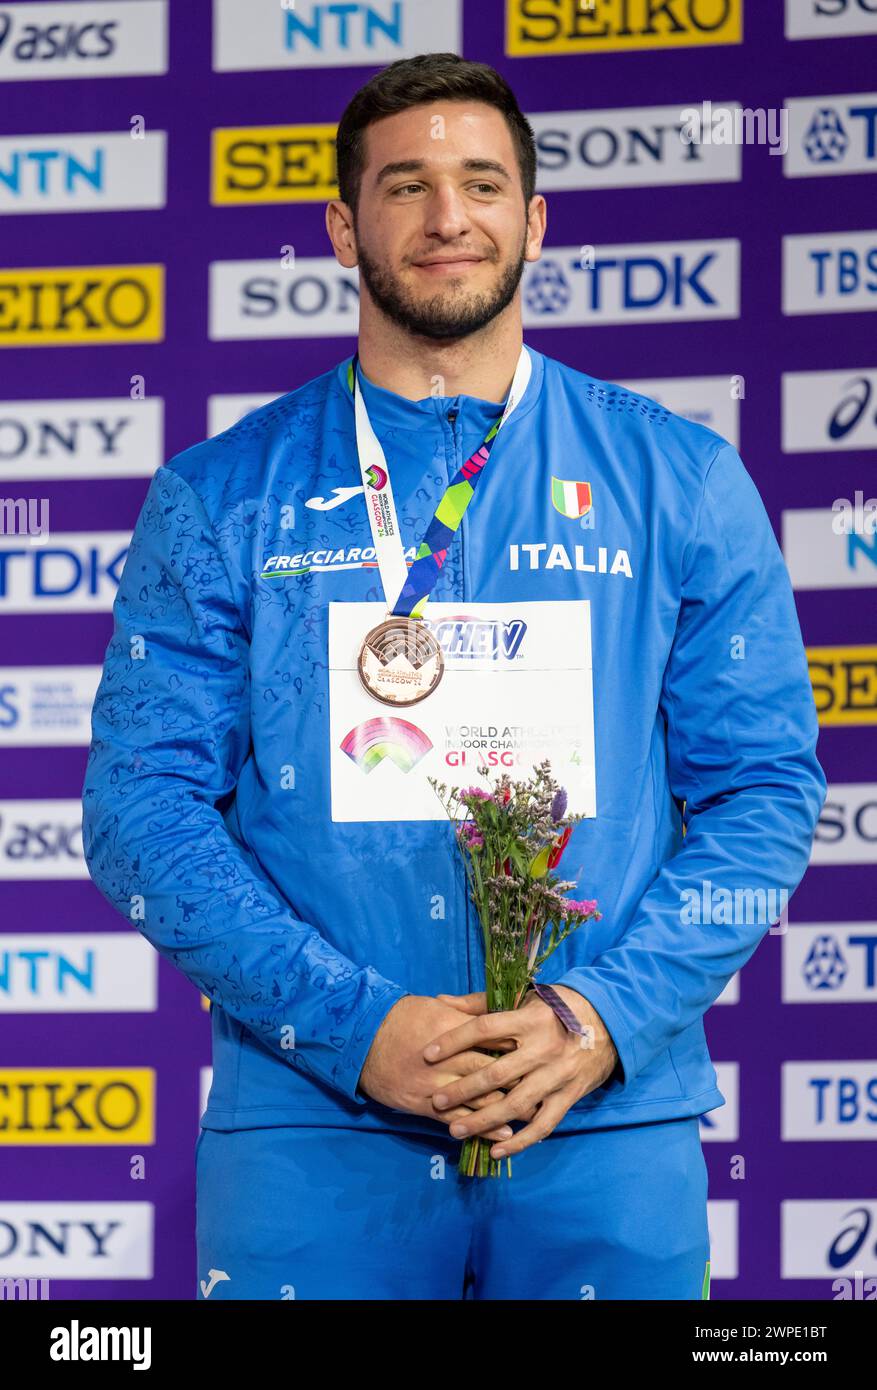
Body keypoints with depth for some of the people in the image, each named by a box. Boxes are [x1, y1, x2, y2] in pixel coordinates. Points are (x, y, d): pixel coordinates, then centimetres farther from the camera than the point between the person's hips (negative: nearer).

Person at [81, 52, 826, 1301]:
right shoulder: (220, 498, 5)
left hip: (611, 1122, 1)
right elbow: (142, 805, -1)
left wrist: (603, 1018, -10)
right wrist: (357, 1026, -13)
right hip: (309, 1130, 0)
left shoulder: (680, 482, 7)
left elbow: (765, 789, 5)